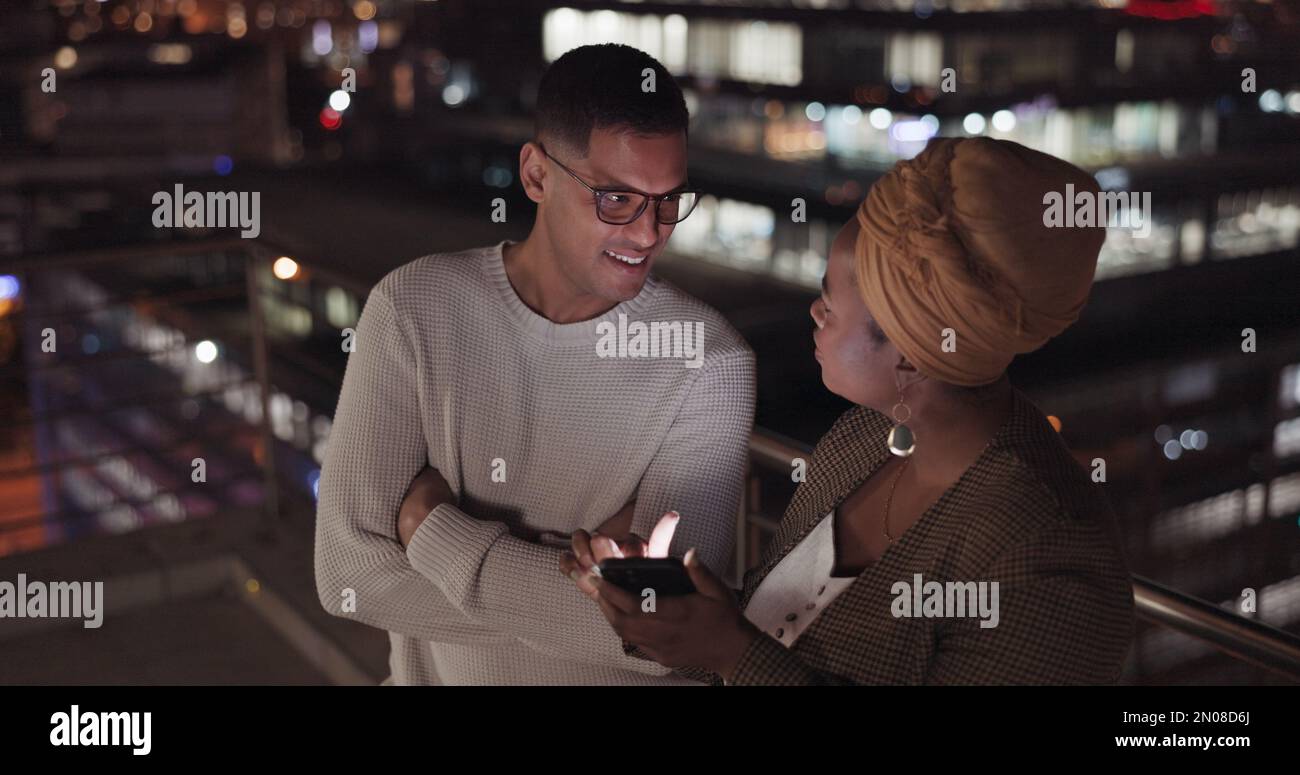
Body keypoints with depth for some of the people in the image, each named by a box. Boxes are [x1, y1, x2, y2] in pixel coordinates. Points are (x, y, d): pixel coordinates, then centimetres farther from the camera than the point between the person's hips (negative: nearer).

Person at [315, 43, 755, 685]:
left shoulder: (711, 362, -20)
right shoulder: (412, 311, -16)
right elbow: (352, 575, -22)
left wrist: (435, 529, -23)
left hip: (628, 676, -1)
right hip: (443, 671, 1)